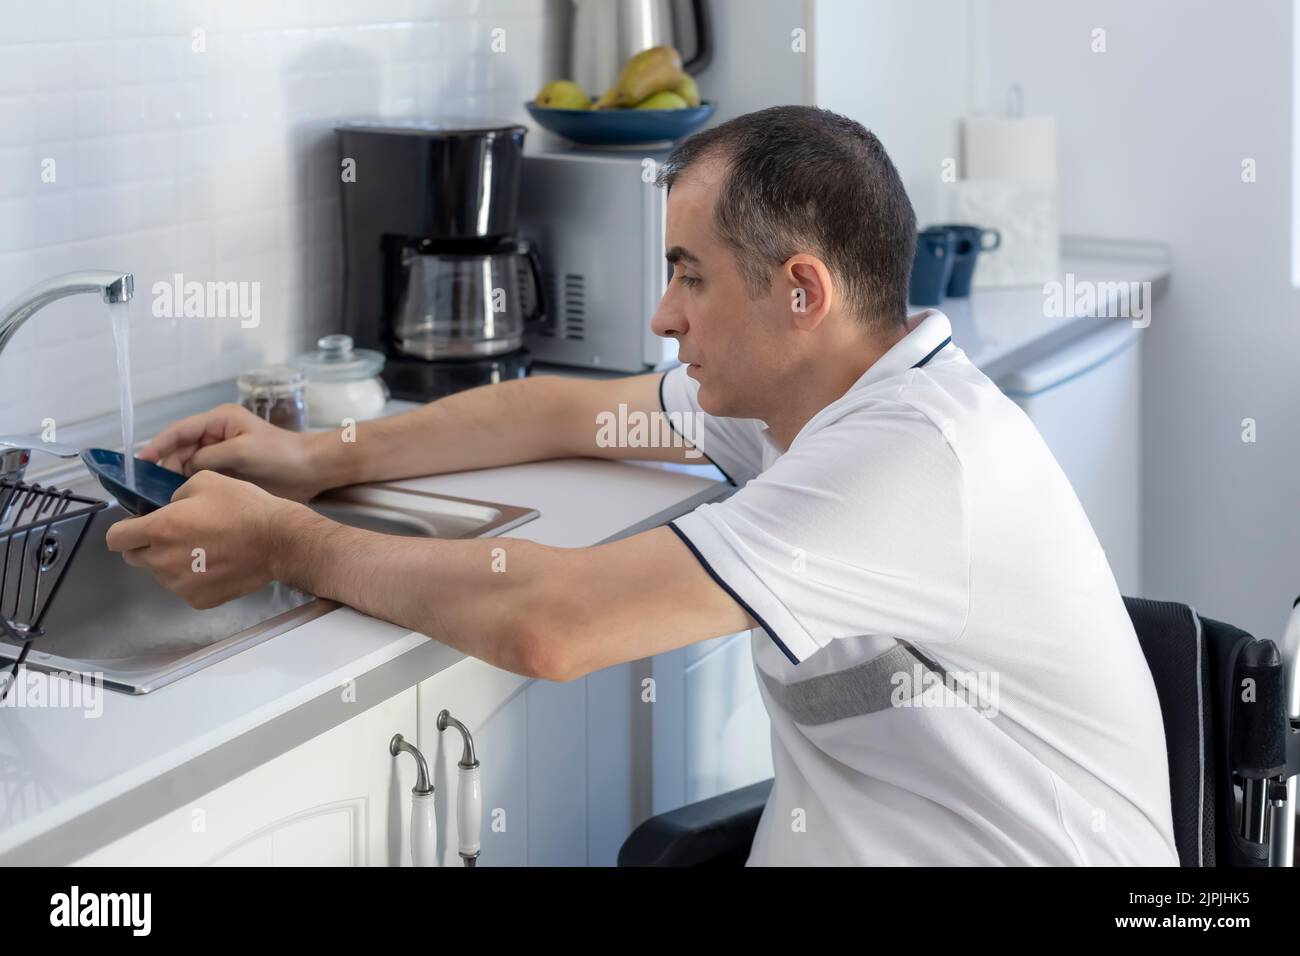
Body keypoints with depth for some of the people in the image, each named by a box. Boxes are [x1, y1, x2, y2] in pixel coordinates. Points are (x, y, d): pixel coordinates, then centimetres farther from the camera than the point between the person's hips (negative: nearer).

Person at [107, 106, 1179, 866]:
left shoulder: (913, 458, -26)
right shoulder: (813, 383, 2)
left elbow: (548, 621, -29)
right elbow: (568, 411, 15)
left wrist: (293, 544, -16)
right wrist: (323, 458, 9)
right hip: (841, 837, 7)